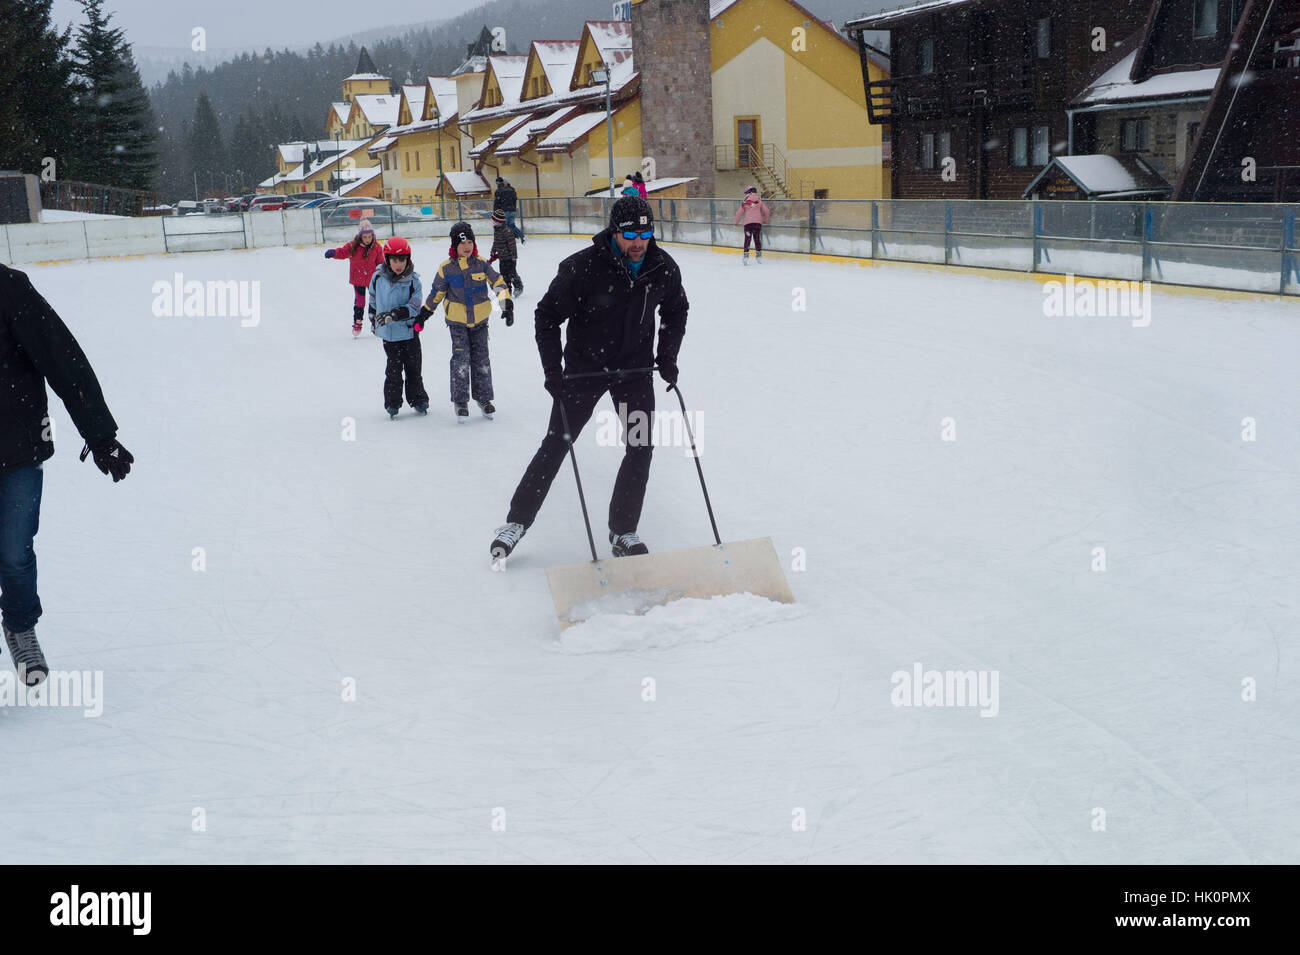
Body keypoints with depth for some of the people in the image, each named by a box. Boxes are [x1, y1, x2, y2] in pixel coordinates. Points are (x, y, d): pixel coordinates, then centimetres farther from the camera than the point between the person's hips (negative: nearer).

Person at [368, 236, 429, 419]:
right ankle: (392, 403, 12)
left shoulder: (413, 280, -9)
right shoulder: (378, 278, -3)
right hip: (389, 333, 0)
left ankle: (418, 399, 23)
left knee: (413, 366, 8)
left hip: (410, 330, 0)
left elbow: (414, 306, -16)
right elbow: (373, 300, 14)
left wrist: (393, 314, -27)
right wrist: (374, 320, 21)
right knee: (394, 368, 1)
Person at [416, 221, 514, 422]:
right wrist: (425, 312, 11)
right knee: (461, 359, -8)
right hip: (457, 321, -2)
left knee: (481, 358, 8)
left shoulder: (481, 264, -4)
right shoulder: (446, 268, -6)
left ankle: (483, 398, 21)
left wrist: (507, 304, -19)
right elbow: (437, 292, 5)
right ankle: (460, 402, 1)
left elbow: (498, 282, -6)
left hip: (480, 320, 2)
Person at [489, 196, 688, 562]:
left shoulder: (663, 268, -9)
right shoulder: (583, 267, -22)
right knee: (556, 446, 2)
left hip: (635, 367, 3)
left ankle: (623, 531, 13)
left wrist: (667, 356, 4)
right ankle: (517, 521, 15)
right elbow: (547, 315, -11)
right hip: (584, 366, -3)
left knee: (641, 448, -1)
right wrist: (552, 370, -15)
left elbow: (676, 311, 12)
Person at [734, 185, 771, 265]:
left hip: (748, 222, -2)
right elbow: (766, 211, 10)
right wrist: (765, 220, 28)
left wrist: (736, 222, 17)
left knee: (747, 239, 1)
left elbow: (739, 213, 2)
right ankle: (758, 255, 18)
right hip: (758, 222, 2)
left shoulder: (745, 202, 3)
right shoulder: (759, 201, 9)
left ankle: (746, 255, -10)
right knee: (757, 238, 15)